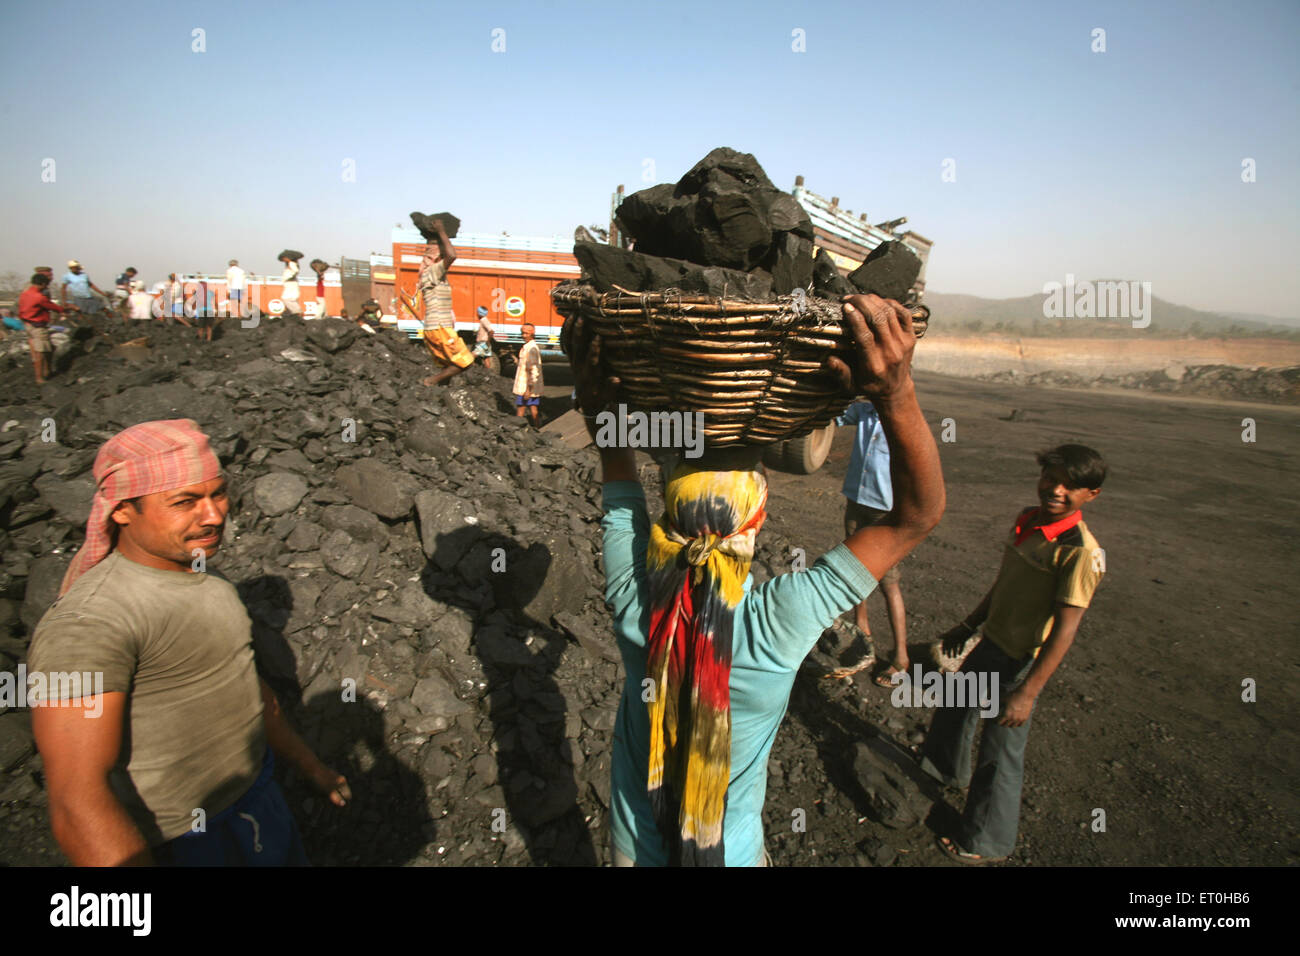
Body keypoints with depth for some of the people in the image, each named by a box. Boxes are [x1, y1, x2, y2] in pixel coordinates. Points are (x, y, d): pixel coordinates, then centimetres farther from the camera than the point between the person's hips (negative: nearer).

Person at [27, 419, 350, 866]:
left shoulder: (207, 584, 3)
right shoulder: (86, 622, -25)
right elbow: (77, 803, -30)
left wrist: (308, 763, 22)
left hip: (256, 795, 8)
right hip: (177, 843, -7)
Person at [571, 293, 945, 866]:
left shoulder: (634, 601, -30)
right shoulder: (777, 625, -36)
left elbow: (619, 479, -11)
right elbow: (918, 515, -31)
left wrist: (597, 406, -23)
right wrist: (898, 394, -42)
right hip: (730, 850, -2)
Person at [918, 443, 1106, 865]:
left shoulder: (1081, 551, -25)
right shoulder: (1027, 519, -1)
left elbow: (1065, 630, -25)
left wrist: (1028, 692, -26)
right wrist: (969, 625, 20)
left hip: (1023, 662, -8)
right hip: (991, 642, 8)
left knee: (1000, 752, 6)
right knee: (956, 707, 28)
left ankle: (986, 844, 29)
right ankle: (946, 769, 58)